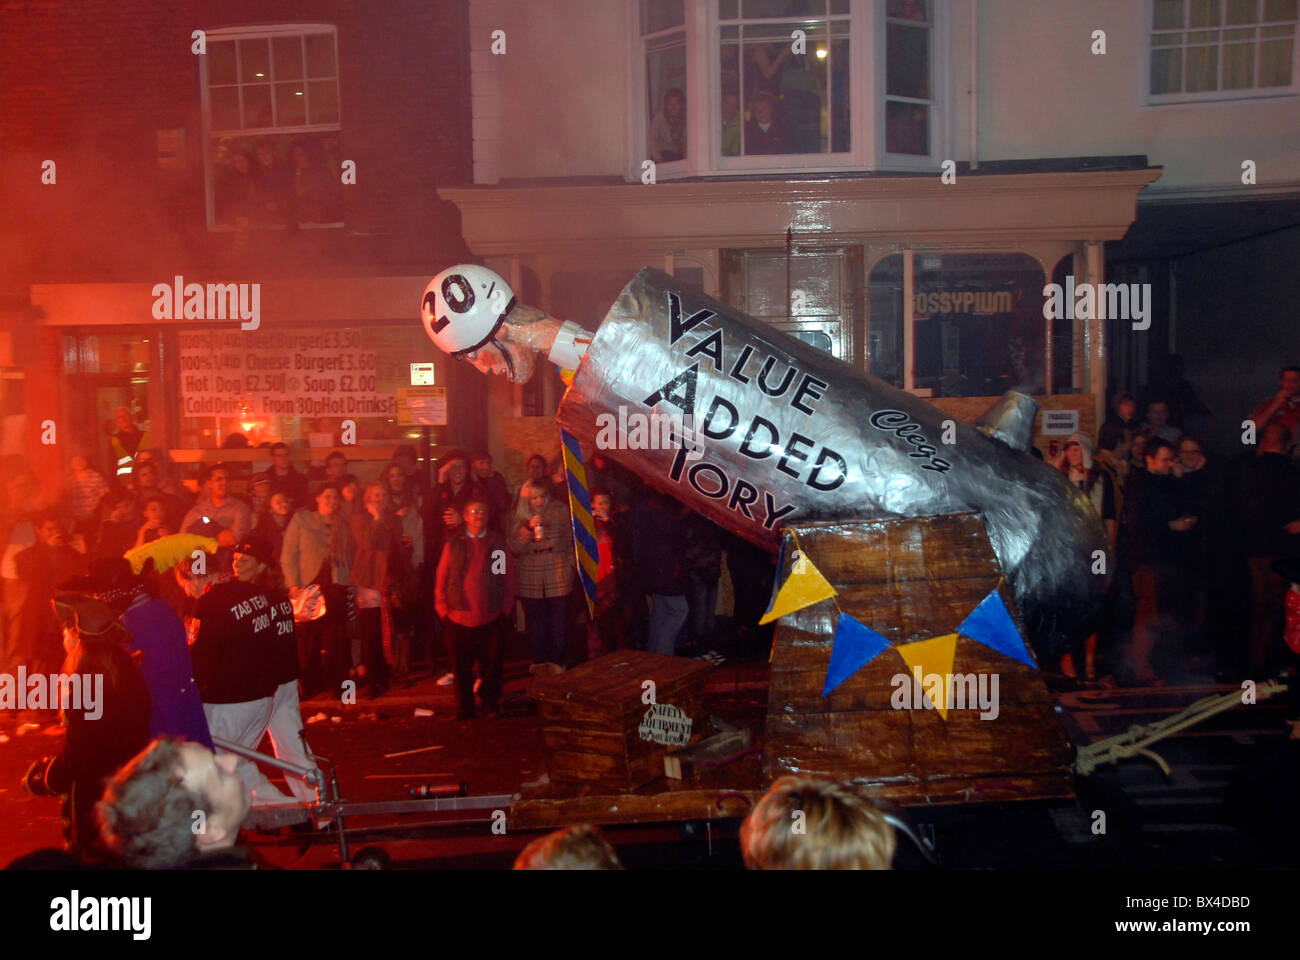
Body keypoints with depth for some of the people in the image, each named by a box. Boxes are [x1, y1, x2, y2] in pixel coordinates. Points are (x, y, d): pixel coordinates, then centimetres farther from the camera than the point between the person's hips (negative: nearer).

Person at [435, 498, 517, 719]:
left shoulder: (498, 541, 6)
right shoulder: (453, 543, 6)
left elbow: (509, 578, 7)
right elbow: (441, 578, 6)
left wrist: (506, 608, 1)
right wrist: (443, 610, 1)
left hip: (490, 618, 0)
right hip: (459, 618, 0)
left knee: (491, 665, 4)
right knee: (462, 667, 5)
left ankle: (491, 705, 19)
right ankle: (464, 709, 15)